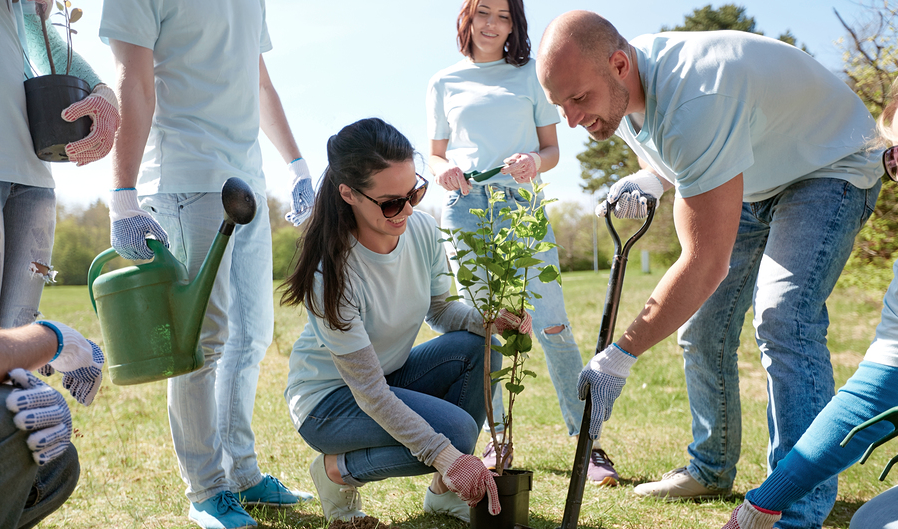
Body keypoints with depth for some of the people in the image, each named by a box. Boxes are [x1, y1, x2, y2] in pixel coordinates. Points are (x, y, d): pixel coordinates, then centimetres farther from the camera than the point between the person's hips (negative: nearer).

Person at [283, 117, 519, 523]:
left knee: (478, 348, -20)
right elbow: (368, 391, -29)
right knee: (456, 430, -26)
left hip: (391, 374, 6)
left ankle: (445, 490, -2)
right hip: (330, 397, -6)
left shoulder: (423, 230, -13)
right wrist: (446, 456, -35)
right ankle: (339, 469, -1)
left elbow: (438, 309, 3)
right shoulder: (332, 272, -31)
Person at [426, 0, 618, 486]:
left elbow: (552, 148, 13)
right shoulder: (444, 83, 15)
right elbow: (436, 156, 18)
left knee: (551, 325, -9)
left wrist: (534, 162, -10)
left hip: (521, 203, -1)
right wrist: (443, 171, -6)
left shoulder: (531, 75, 14)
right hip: (464, 206, 1)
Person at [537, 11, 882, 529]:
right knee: (703, 328, 5)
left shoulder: (693, 100, -41)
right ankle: (712, 470, 23)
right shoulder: (616, 89, -12)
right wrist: (651, 179, -15)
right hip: (751, 181, 8)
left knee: (783, 320, -28)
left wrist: (619, 357, -35)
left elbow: (706, 263, -40)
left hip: (829, 170, -8)